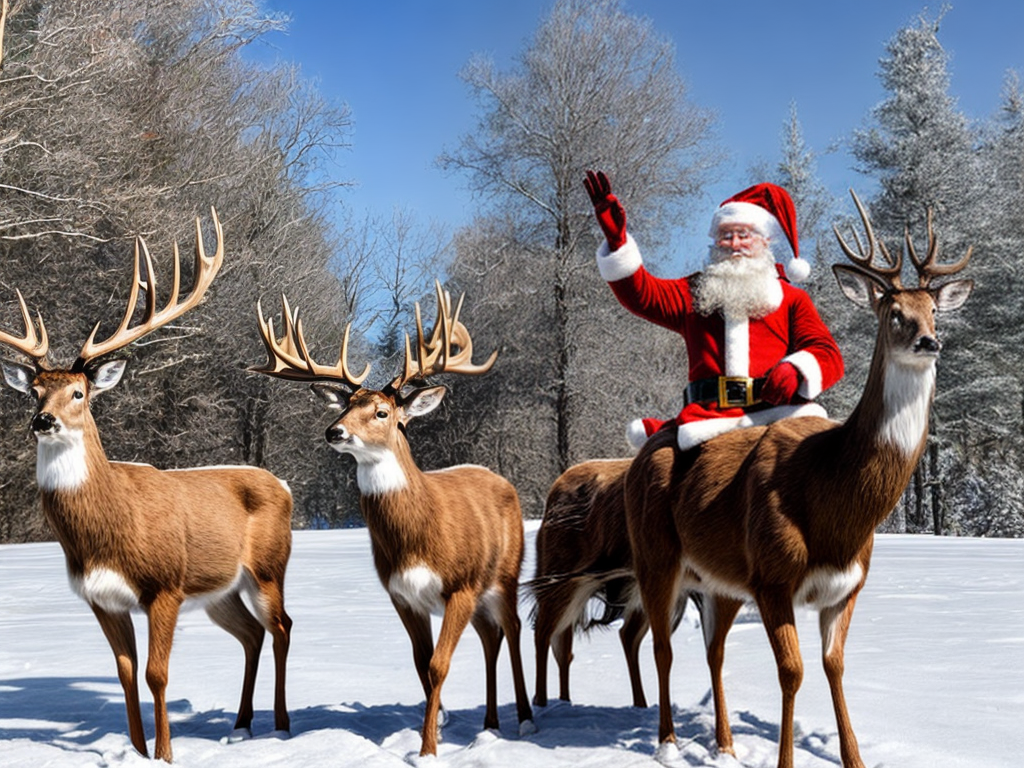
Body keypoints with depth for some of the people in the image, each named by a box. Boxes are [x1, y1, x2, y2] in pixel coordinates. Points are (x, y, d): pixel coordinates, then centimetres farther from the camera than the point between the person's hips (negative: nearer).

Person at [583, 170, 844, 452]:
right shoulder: (695, 293, 26)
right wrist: (616, 240, -3)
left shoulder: (792, 298, 23)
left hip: (775, 411, 0)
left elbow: (827, 355, 11)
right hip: (707, 415, 0)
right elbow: (640, 293, 11)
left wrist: (795, 370, -13)